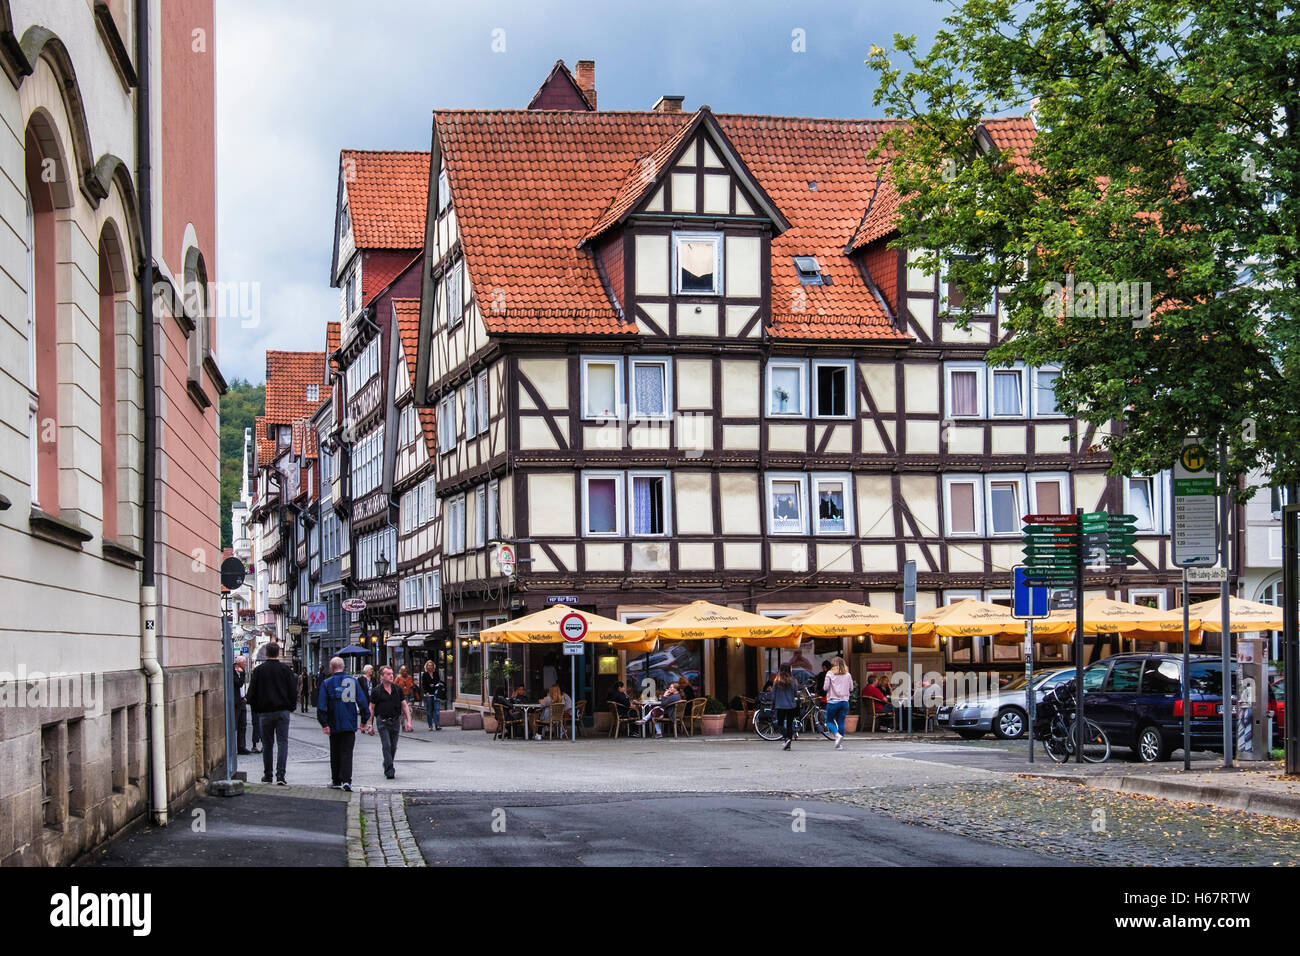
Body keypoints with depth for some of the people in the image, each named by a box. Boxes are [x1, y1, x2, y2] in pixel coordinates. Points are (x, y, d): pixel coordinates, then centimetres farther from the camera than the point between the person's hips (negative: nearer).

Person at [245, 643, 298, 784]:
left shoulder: (258, 670, 0)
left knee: (267, 744, 10)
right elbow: (293, 690, 0)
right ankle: (280, 775, -13)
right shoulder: (285, 668, -1)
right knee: (282, 742, -2)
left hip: (264, 712, 1)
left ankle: (267, 775, 14)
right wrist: (291, 707, 12)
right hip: (283, 711, -1)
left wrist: (255, 709, 14)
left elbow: (252, 693, 2)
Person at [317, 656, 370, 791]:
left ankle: (336, 781, 17)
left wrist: (324, 724, -7)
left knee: (335, 753, 12)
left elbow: (321, 706, -8)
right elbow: (363, 701, 1)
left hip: (334, 724, -1)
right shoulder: (353, 681, 2)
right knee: (347, 752, -1)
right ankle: (346, 780, -16)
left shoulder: (327, 683, -3)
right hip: (350, 724, 1)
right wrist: (364, 720, 8)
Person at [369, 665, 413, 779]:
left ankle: (386, 766, 29)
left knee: (393, 747, 10)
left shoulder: (397, 688, 5)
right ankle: (389, 770, -13)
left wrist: (408, 721, 0)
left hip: (395, 721, 4)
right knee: (386, 746, -12)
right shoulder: (377, 690, -4)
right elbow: (371, 708, 1)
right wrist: (370, 724, -2)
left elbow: (404, 705, 8)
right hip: (382, 721, -4)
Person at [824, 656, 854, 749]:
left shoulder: (830, 674, -6)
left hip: (833, 701, -3)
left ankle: (837, 735, -14)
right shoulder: (848, 675, 3)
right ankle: (840, 744, 8)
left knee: (829, 720, 11)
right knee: (841, 722, 9)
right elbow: (851, 688, 6)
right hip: (844, 701, 3)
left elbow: (826, 687, -8)